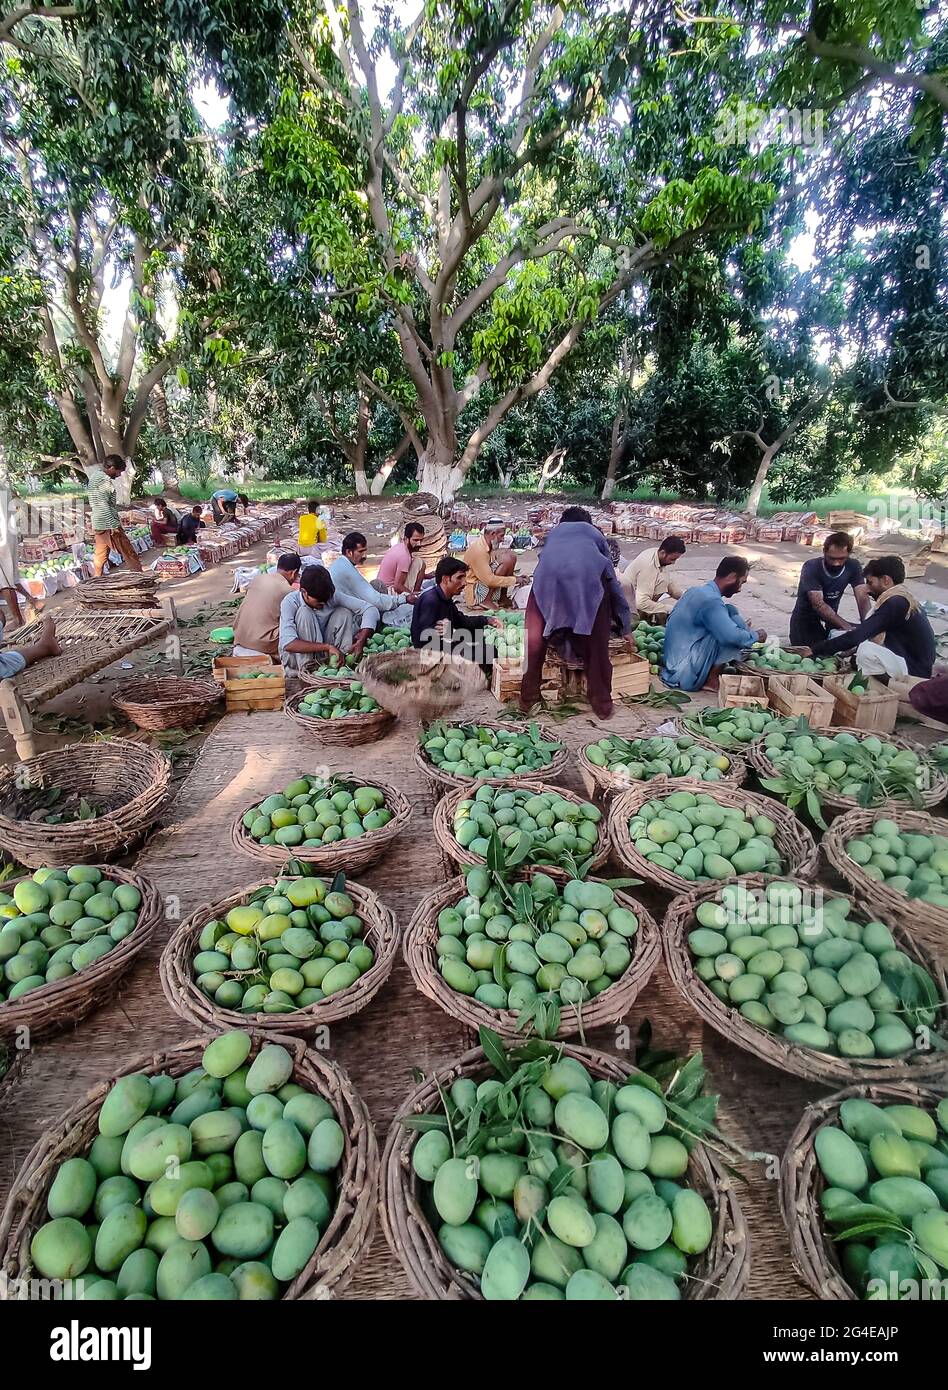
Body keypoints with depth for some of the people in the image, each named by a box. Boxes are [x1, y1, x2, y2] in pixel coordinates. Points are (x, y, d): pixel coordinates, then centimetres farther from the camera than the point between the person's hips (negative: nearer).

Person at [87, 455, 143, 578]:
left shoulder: (94, 476, 15)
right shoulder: (105, 480, -15)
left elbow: (92, 504, 20)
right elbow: (104, 506, -21)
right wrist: (114, 526, -21)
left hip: (97, 525, 9)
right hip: (108, 525, -9)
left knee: (100, 554, 11)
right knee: (128, 552, 0)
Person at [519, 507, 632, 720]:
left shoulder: (554, 531, 41)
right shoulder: (595, 533, 39)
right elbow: (612, 581, 40)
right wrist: (625, 627, 47)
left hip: (548, 574, 1)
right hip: (589, 575, 0)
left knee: (535, 635, 16)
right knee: (595, 642, 14)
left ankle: (527, 699, 21)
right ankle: (601, 702, 22)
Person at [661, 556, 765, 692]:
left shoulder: (697, 590, 10)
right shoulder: (711, 600, -20)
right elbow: (733, 637, -29)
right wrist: (757, 636, -7)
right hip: (686, 676, -10)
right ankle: (711, 680, -5)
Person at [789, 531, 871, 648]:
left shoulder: (853, 567, -8)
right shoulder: (811, 568, -22)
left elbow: (863, 598, -16)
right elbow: (818, 604, -30)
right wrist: (847, 626, -40)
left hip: (830, 620, 5)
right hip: (805, 621, -5)